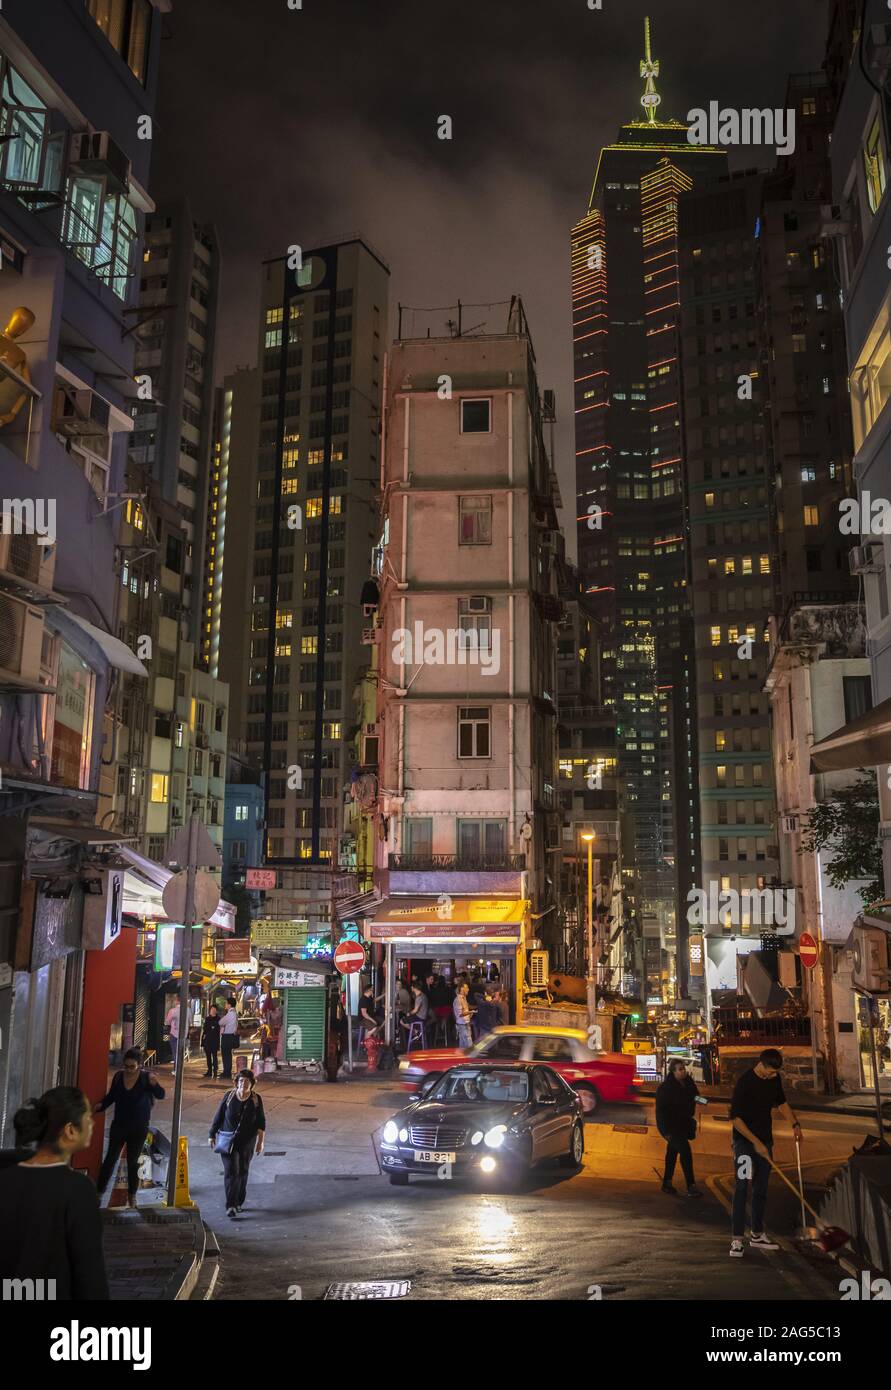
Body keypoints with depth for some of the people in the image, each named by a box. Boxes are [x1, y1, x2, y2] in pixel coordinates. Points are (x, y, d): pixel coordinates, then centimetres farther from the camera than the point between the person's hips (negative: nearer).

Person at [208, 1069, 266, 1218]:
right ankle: (231, 1206, -10)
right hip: (228, 1140, -2)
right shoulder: (229, 1096, -8)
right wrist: (211, 1135, 4)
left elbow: (261, 1122, 1)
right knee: (231, 1171, -10)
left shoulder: (256, 1099, -4)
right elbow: (218, 1117, 1)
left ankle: (239, 1202, 25)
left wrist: (260, 1141, -2)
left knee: (242, 1171, 10)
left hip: (247, 1142, 2)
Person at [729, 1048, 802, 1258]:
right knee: (742, 1186, -14)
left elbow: (782, 1103, 20)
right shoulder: (745, 1082, -20)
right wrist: (756, 1142, -19)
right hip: (744, 1140, -7)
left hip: (765, 1140, 7)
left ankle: (757, 1234, 25)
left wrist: (794, 1124, 7)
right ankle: (737, 1238, -13)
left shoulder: (774, 1079, 1)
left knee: (761, 1189, 12)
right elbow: (736, 1118, -19)